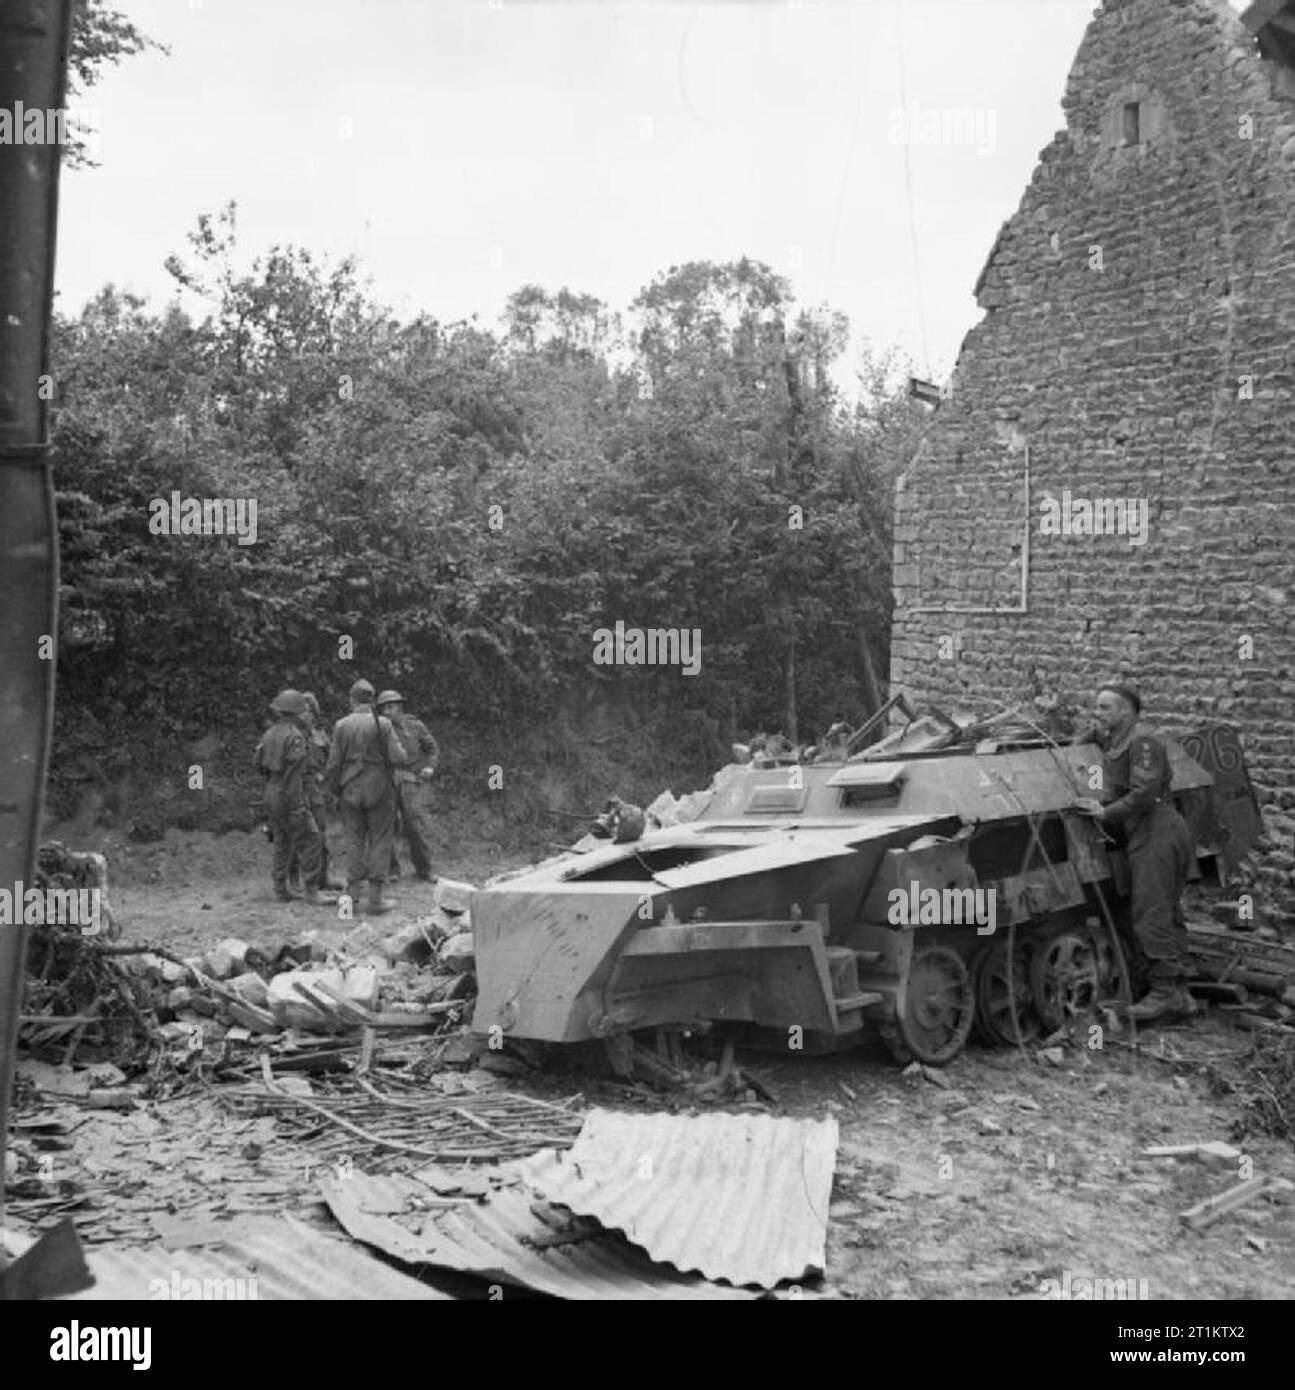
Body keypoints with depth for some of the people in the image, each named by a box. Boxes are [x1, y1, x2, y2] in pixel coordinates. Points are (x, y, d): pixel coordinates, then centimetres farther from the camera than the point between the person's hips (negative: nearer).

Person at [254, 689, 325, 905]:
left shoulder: (269, 734, 10)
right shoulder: (294, 736, -16)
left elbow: (260, 764, 14)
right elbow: (294, 773, -18)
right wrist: (297, 806, -15)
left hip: (270, 795, 9)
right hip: (289, 797, -9)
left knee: (282, 842, 15)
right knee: (309, 840, -5)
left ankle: (280, 889, 16)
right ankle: (311, 891, -9)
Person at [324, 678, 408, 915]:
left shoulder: (341, 726, -3)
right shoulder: (382, 724, -10)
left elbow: (334, 763, -1)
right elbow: (398, 758, -13)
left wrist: (332, 787, 15)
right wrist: (402, 755, 9)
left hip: (351, 791, 2)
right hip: (379, 789, -2)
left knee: (354, 841, 12)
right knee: (379, 843, 3)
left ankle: (352, 893, 11)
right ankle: (375, 897, 1)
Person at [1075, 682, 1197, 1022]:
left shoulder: (1142, 740, -13)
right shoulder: (1116, 740, 16)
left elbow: (1144, 794, -22)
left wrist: (1106, 813, -12)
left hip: (1156, 835, -11)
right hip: (1153, 837, 11)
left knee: (1152, 917, -11)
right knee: (1167, 917, 10)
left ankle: (1164, 991, -10)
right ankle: (1178, 995, 13)